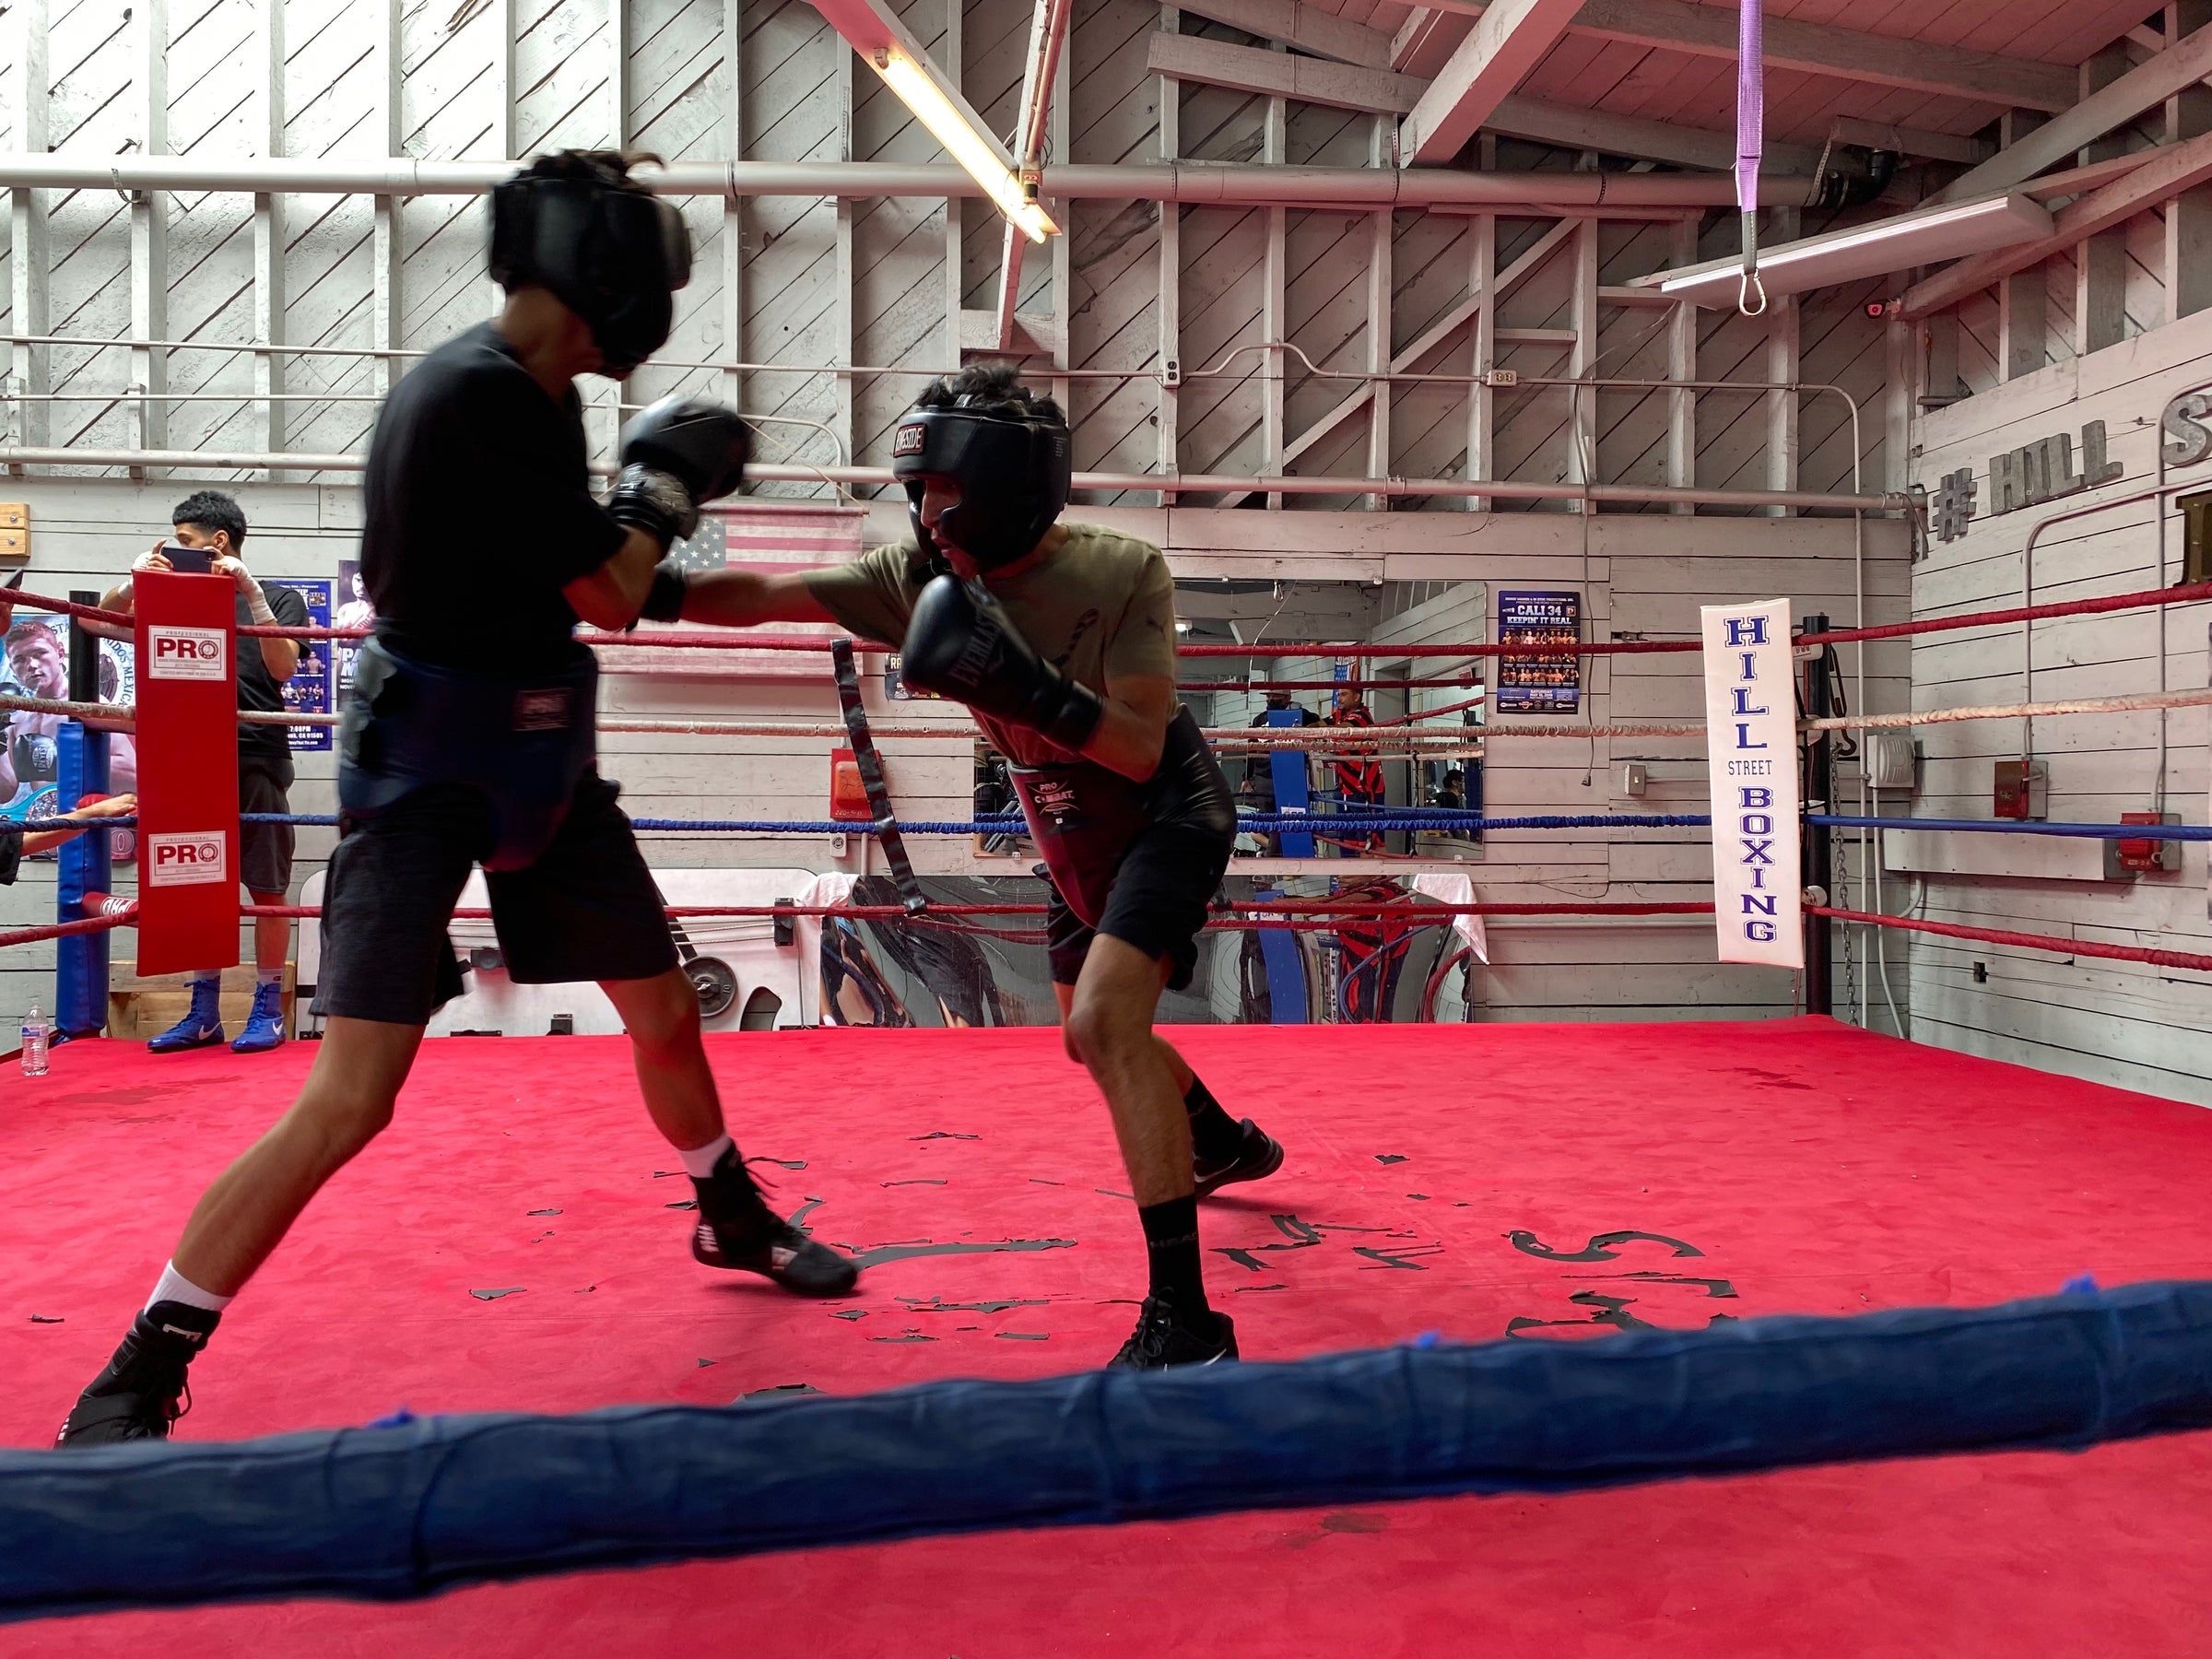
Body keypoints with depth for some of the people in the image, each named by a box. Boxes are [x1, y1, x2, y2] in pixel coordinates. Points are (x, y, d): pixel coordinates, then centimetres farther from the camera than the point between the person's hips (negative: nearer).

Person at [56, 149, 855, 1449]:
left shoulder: (523, 393, 6)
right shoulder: (479, 395, -22)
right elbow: (611, 599, -15)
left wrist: (657, 486, 6)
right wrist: (666, 480, 0)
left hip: (538, 758, 9)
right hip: (430, 776, -9)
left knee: (667, 1012, 17)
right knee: (349, 1100, -13)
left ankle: (736, 1222, 41)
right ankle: (136, 1381, 4)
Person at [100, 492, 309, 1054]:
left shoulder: (280, 599, 5)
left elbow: (283, 667, -9)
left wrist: (252, 593, -16)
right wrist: (135, 579, -5)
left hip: (257, 761, -4)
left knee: (267, 889, -2)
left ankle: (268, 1009, 5)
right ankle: (204, 1014, 12)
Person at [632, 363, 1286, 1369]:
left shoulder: (1121, 573, -25)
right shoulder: (924, 575, -11)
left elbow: (1140, 750, -31)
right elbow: (769, 597, -15)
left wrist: (1029, 688, -45)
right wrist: (662, 589, -32)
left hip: (1167, 821, -7)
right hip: (1073, 842, 7)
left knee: (1105, 1022, -27)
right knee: (1095, 1036, 21)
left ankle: (1183, 1319, -23)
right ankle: (1226, 1144, 52)